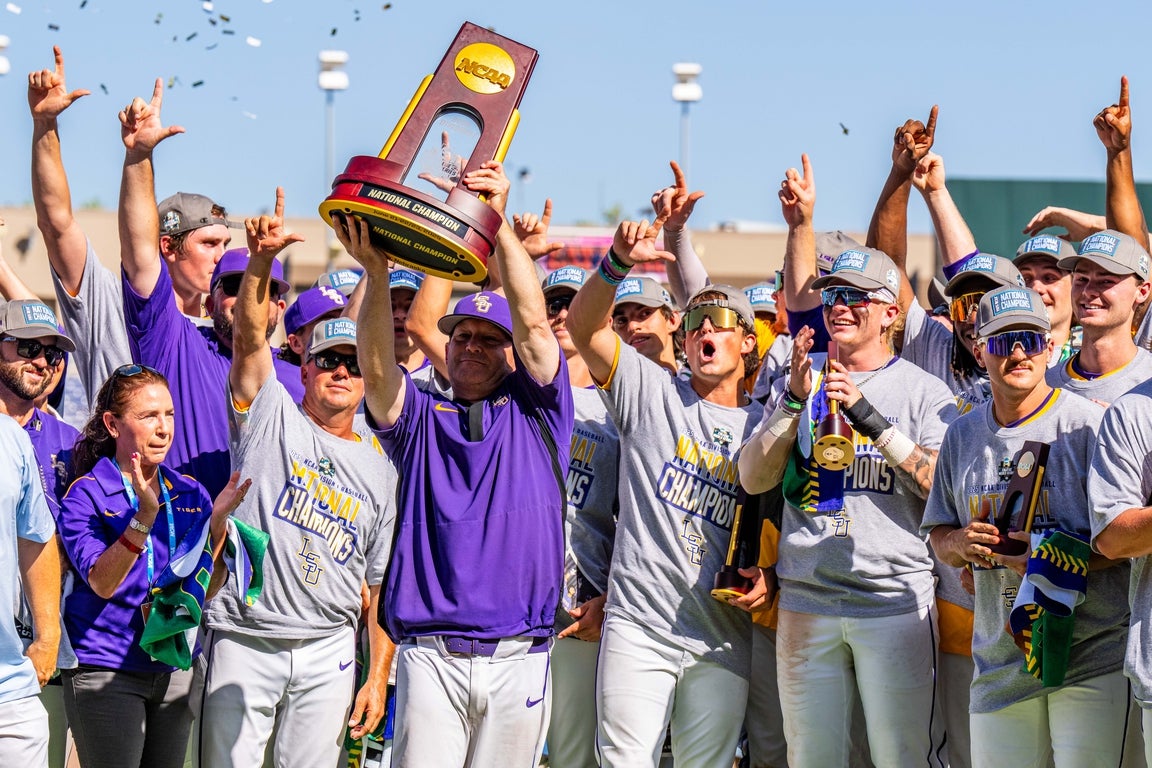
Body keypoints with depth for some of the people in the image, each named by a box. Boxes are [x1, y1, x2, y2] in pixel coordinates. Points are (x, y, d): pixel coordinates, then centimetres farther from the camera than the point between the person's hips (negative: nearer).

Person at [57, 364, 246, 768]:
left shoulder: (190, 494, 8)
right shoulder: (86, 495, -5)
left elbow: (208, 588, 3)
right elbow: (101, 582, -18)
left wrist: (218, 519, -12)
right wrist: (144, 516, -29)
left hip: (174, 669, 5)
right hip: (105, 670, -5)